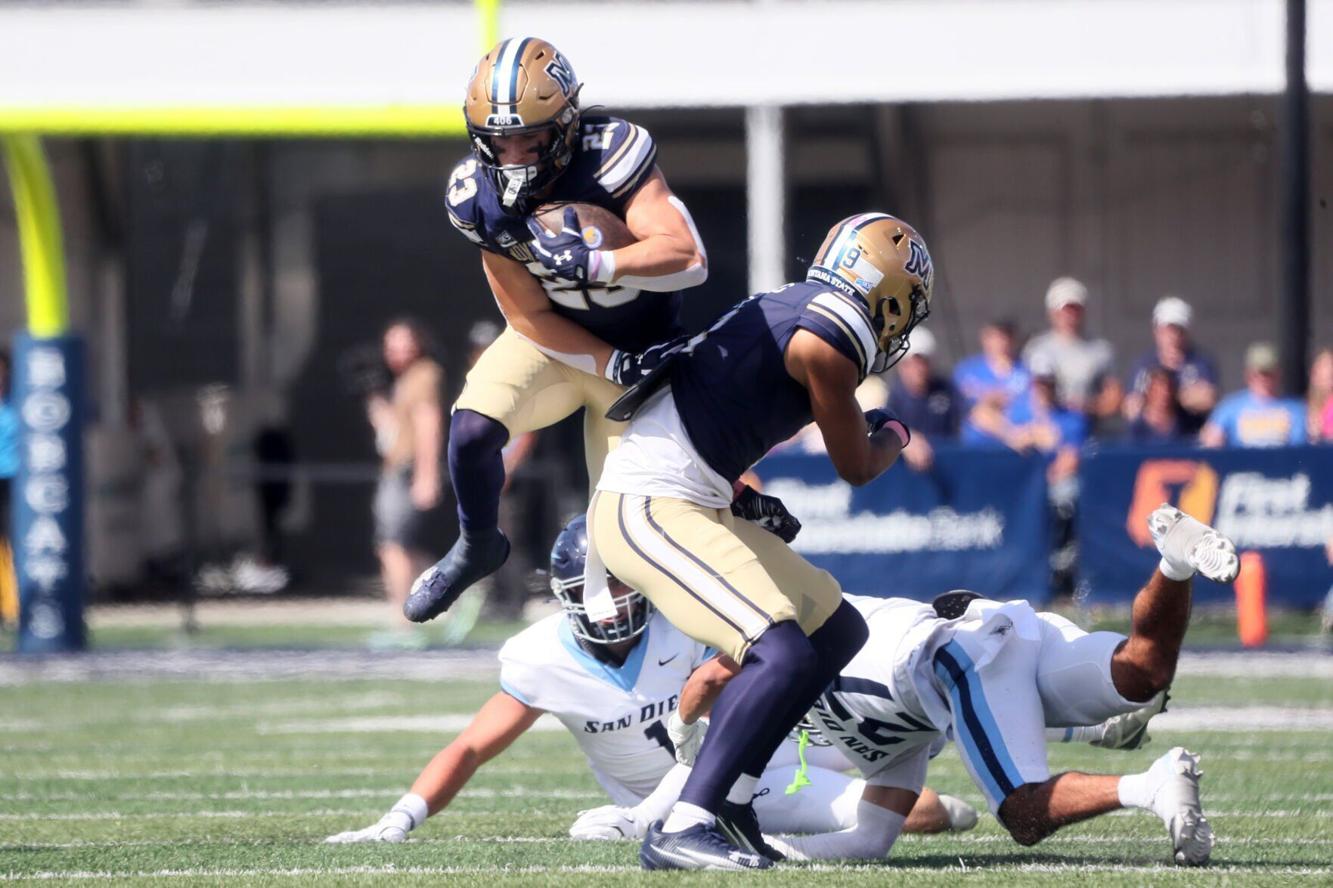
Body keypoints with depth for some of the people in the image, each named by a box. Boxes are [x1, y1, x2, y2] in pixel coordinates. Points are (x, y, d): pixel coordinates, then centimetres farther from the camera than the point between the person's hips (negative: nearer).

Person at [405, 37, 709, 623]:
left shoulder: (610, 157, -31)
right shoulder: (477, 197, -18)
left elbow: (688, 259, -40)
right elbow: (531, 317, -13)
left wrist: (594, 263, -52)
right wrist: (615, 366, -24)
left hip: (638, 349, -2)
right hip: (552, 341, 2)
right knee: (473, 426, -21)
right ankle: (477, 549, 6)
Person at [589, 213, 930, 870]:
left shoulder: (786, 309, 15)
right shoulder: (827, 341, -14)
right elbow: (857, 467, 1)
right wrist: (892, 435, 21)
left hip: (692, 507, 10)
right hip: (649, 511, -10)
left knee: (837, 631, 14)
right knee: (783, 655, -23)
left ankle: (729, 799, 12)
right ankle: (677, 831, -24)